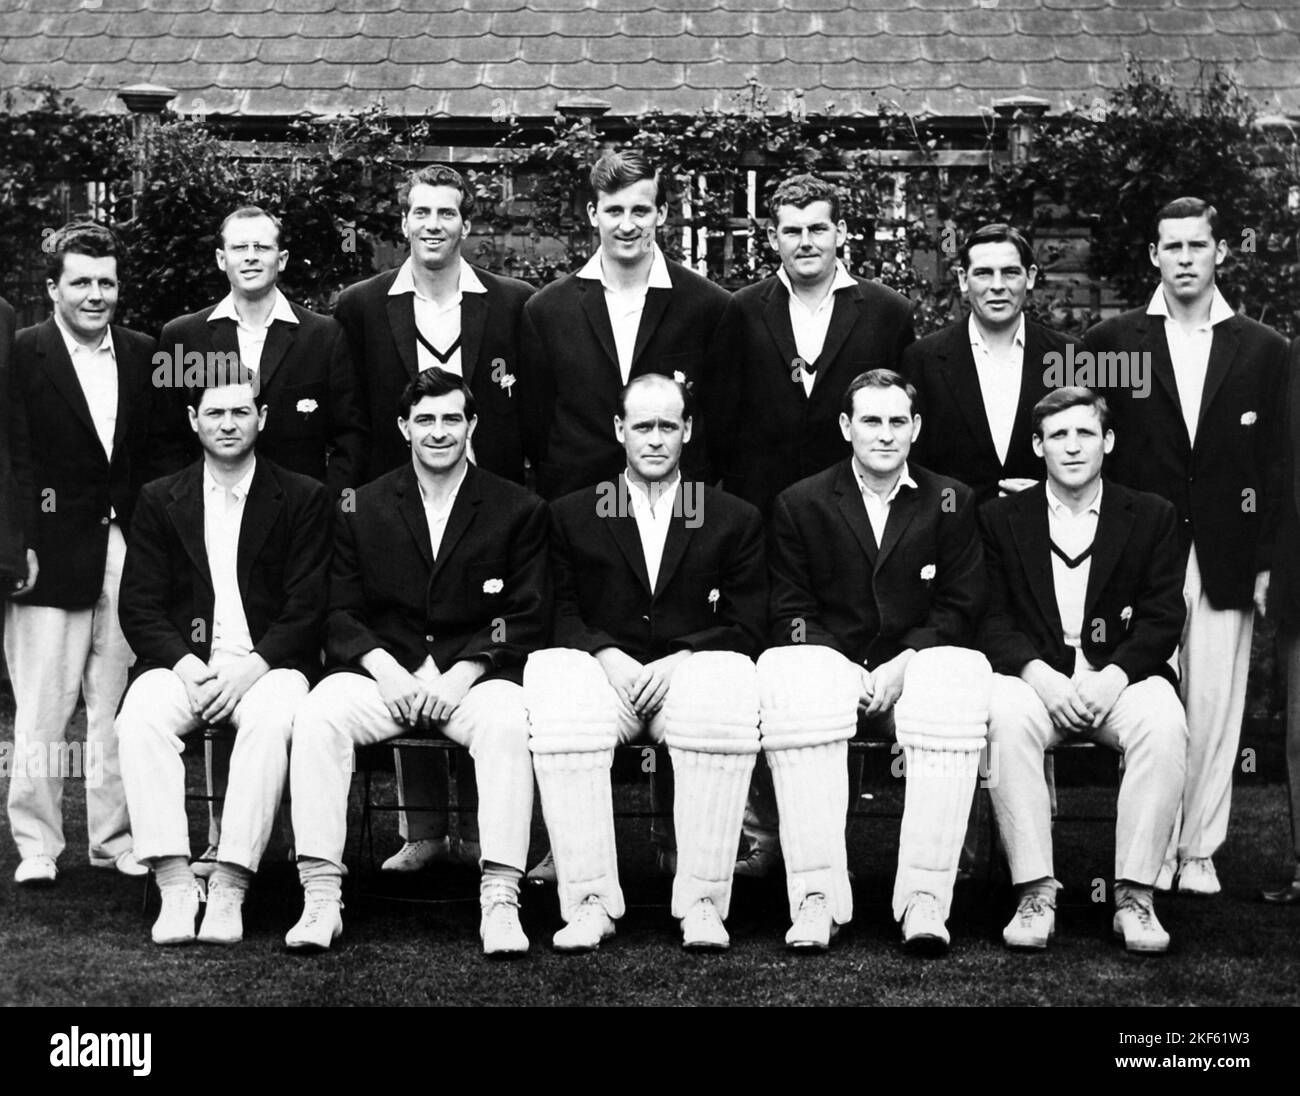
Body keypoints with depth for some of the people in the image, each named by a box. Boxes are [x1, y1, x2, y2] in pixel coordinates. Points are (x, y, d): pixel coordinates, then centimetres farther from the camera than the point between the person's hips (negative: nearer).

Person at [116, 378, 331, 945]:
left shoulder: (304, 499, 8)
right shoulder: (159, 501, 14)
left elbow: (307, 608, 1)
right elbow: (139, 608, 7)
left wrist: (249, 667, -15)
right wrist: (186, 665, -12)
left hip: (266, 664, -2)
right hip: (182, 661, 2)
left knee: (271, 719, -35)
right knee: (140, 717, -30)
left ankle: (230, 886, -32)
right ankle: (174, 885, -29)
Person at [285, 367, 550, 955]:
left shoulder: (519, 510, 8)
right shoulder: (362, 508, 12)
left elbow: (528, 619, 2)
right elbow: (340, 612, 8)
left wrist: (460, 675, -12)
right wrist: (385, 669, -11)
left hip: (475, 675, -1)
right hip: (382, 671, 1)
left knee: (508, 724, -35)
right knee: (317, 715, -29)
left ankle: (500, 901, -32)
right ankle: (320, 898, -27)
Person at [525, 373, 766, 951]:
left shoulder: (737, 520, 15)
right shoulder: (569, 515, 17)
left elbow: (747, 627, 6)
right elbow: (558, 615, 8)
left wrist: (680, 661, -11)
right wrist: (607, 656, -12)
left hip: (690, 673, 0)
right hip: (602, 672, 1)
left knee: (729, 705, -36)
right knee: (557, 705, -35)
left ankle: (703, 903, -29)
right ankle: (588, 903, -29)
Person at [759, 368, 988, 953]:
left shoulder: (952, 501, 12)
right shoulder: (799, 504, 11)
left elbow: (959, 608, 5)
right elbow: (790, 610, 5)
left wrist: (903, 665, -12)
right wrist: (846, 672, -12)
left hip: (915, 666, 0)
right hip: (828, 661, 0)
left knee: (960, 684, -35)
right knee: (785, 681, -35)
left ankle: (924, 899, -34)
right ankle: (816, 898, -34)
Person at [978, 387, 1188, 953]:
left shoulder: (1151, 516, 11)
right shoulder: (1000, 519, 11)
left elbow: (1163, 620, 2)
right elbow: (992, 620, 2)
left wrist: (1110, 678, -15)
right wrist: (1041, 676, -17)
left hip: (1122, 676, 0)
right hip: (1034, 676, 0)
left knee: (1164, 725, -33)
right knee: (1005, 719, -34)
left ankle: (1134, 895, -25)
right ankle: (1034, 892, -28)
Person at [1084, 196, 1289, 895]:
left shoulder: (1263, 350, 9)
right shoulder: (1111, 342, 6)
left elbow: (1275, 464, 8)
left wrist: (1266, 562, 1)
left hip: (1226, 563, 1)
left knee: (1215, 709, 2)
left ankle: (1199, 850, 13)